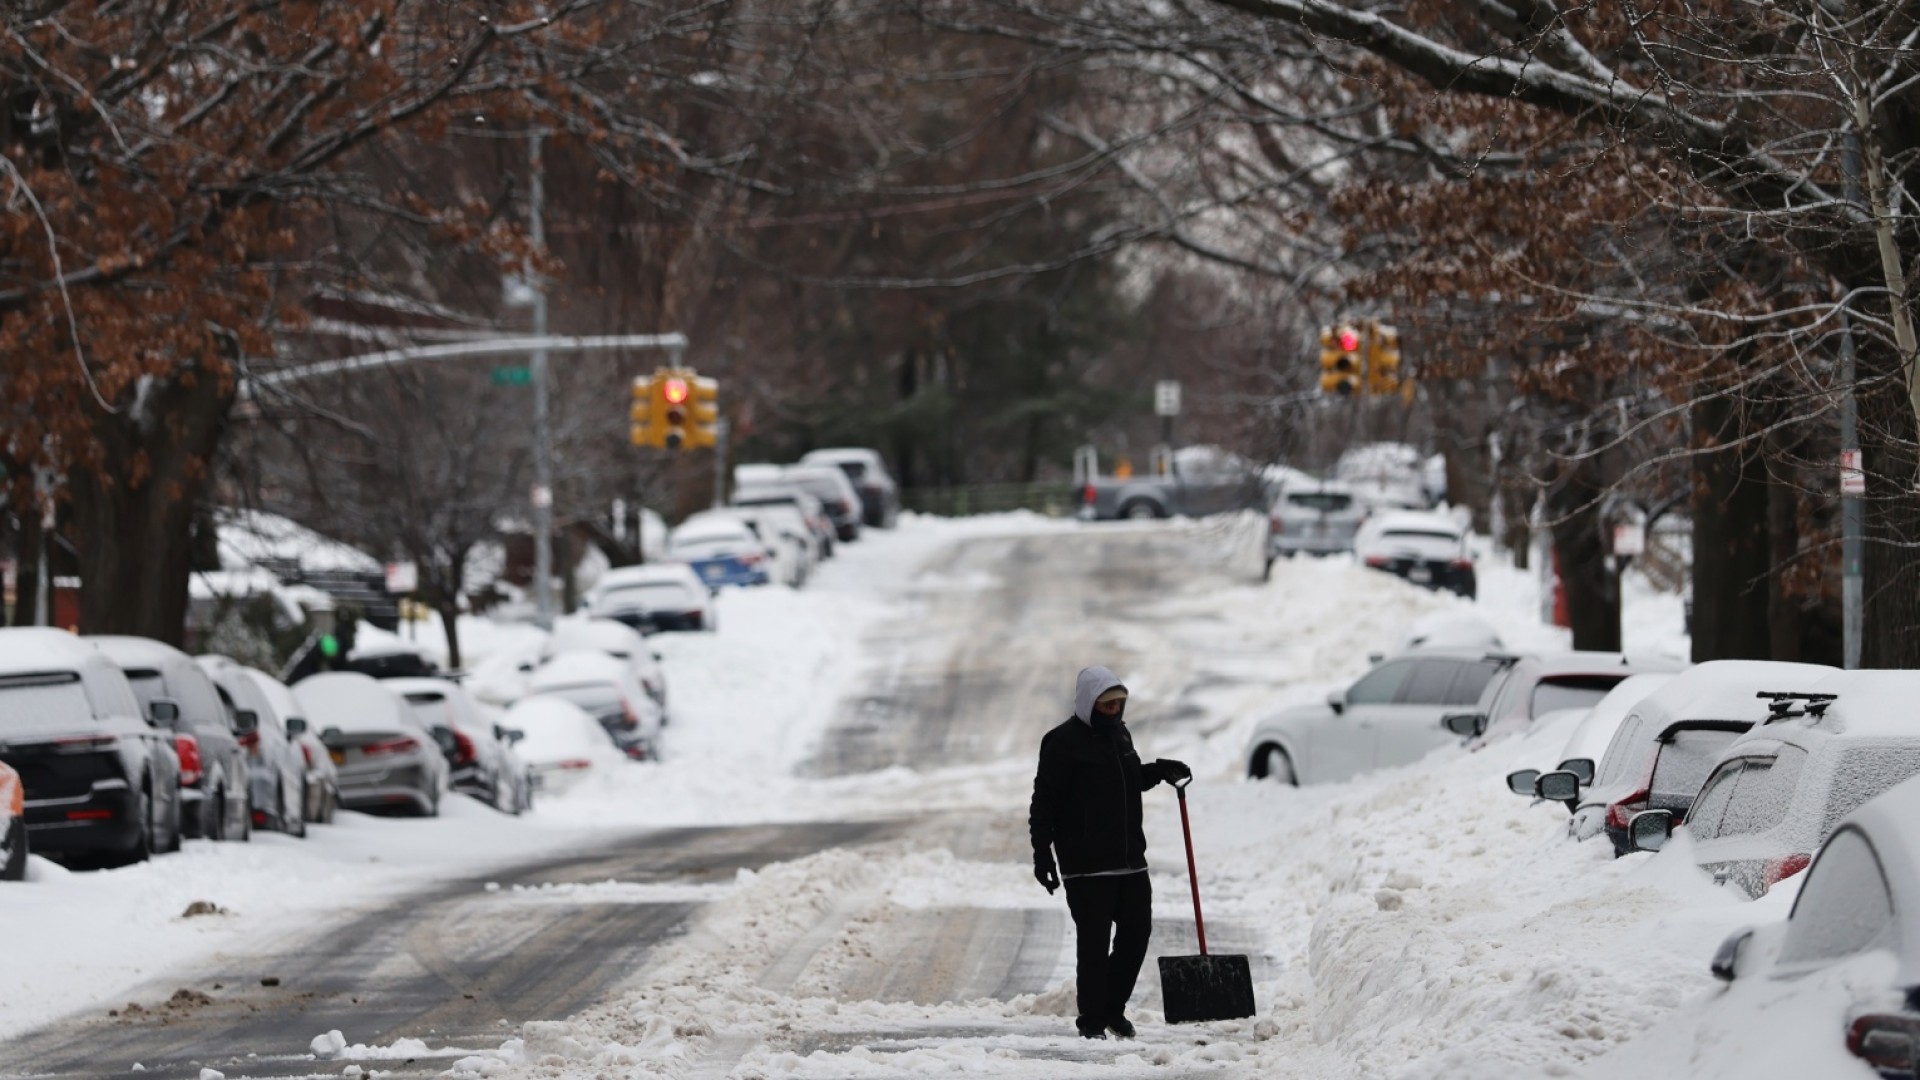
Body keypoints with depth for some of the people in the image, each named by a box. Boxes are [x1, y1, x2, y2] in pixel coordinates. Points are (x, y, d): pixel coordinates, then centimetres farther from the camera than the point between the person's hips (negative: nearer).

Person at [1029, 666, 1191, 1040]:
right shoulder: (1063, 742, -10)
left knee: (1136, 931, 9)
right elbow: (1044, 801, -11)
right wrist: (1042, 852, -16)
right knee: (1094, 941, -6)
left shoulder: (1119, 735, 14)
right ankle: (1092, 1020, 2)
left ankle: (1113, 1007, 25)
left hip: (1129, 859, 8)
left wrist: (1159, 771, 14)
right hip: (1086, 865, -8)